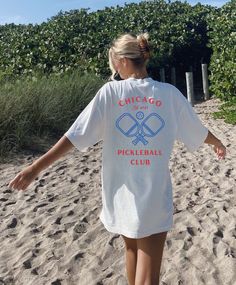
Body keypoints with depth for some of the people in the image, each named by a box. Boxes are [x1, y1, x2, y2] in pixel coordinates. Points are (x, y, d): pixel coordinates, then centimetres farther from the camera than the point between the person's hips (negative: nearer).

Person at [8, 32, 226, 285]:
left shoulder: (110, 91, -5)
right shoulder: (169, 93, -1)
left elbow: (76, 135, -8)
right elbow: (198, 132, 12)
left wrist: (36, 167, -2)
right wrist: (218, 143, 34)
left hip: (121, 193, 1)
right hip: (155, 195, -1)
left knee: (132, 250, 27)